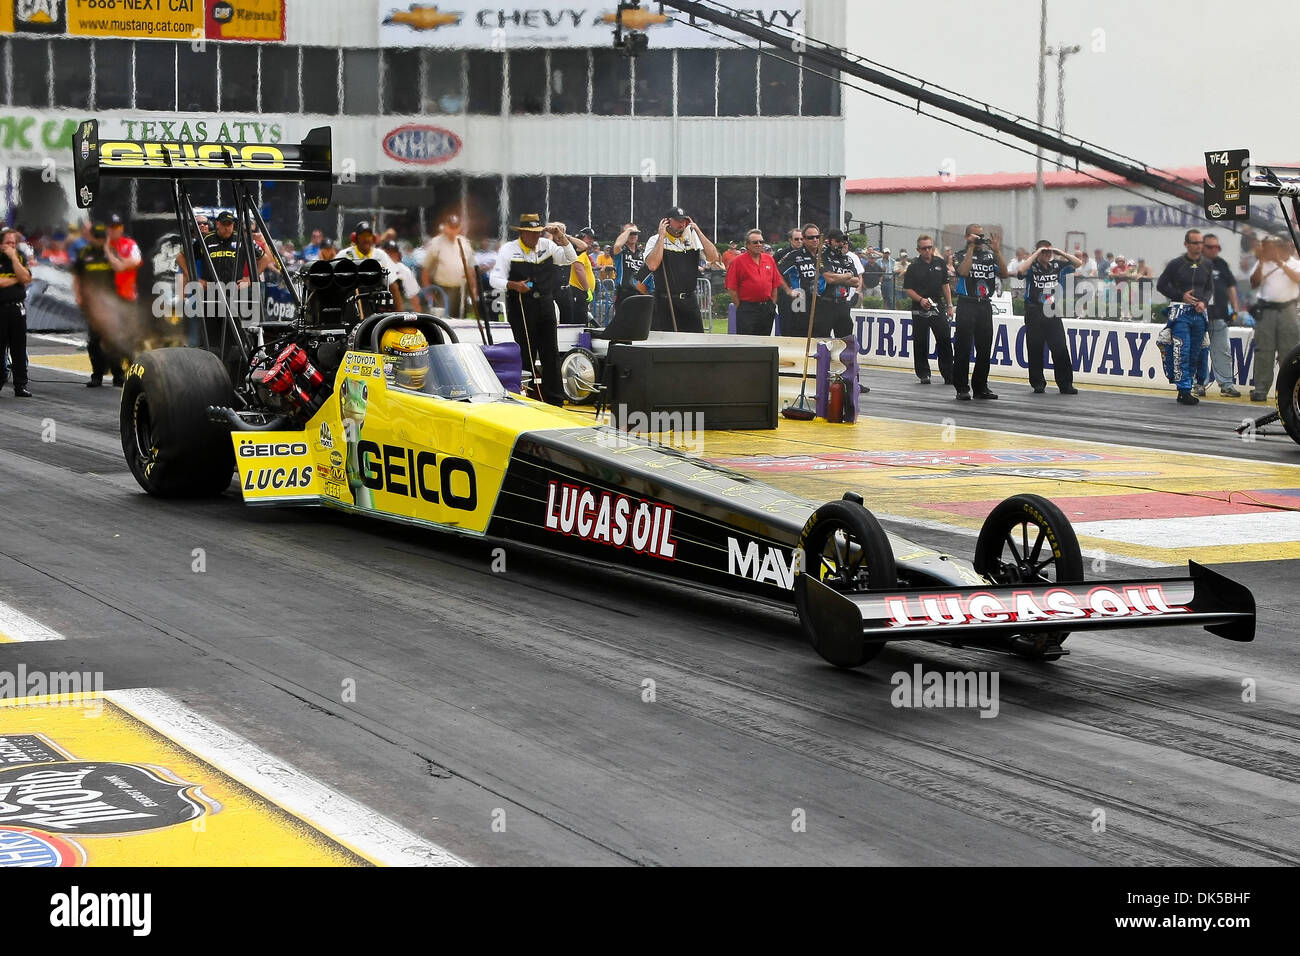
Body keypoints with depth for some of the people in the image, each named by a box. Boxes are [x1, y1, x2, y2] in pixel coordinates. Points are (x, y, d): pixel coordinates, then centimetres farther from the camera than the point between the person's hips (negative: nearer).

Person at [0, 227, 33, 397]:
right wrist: (17, 280, -5)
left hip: (17, 308, 3)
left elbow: (26, 279, -7)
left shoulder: (20, 258, 9)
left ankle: (20, 386, 6)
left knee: (19, 349, 3)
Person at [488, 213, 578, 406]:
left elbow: (570, 259, 8)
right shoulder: (508, 250, -3)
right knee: (526, 355, -4)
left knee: (550, 354, 2)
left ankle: (554, 400, 6)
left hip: (545, 306, 4)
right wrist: (513, 285, -27)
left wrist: (561, 237, -7)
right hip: (520, 309, -4)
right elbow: (495, 279, -8)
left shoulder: (547, 245, 9)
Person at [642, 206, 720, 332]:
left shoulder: (692, 239, 9)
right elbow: (652, 265, -18)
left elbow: (713, 257, -3)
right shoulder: (655, 240, -1)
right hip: (665, 302, -3)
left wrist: (697, 231, -4)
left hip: (690, 301, 3)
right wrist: (662, 237, -14)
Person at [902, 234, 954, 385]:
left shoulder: (940, 263, 8)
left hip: (938, 307, 2)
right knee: (920, 343, 1)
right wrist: (920, 300, -18)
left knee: (945, 340, -4)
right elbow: (907, 289, -3)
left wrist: (949, 305, 12)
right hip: (920, 309, -2)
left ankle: (948, 374, 0)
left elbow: (945, 285, 15)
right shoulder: (913, 267, -3)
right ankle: (923, 374, 12)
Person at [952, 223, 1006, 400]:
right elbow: (963, 271, -19)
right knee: (963, 347, -5)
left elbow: (1003, 274, 2)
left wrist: (997, 251, -6)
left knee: (985, 347, 7)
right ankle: (962, 388, -1)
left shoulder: (990, 255, 13)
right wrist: (971, 247, -15)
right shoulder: (962, 255, 1)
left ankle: (980, 386, 16)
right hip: (967, 304, -5)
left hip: (985, 305, 5)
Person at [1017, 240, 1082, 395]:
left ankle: (1065, 384, 1)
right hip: (1034, 317, -2)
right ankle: (1038, 384, 14)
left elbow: (1078, 263, 9)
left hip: (1053, 315, 2)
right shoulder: (1032, 267, -3)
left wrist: (1061, 253, -3)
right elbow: (1021, 270, -24)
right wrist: (1036, 254, -16)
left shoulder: (1057, 266, 8)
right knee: (1035, 351, 3)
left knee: (1061, 350, -4)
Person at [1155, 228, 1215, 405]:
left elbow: (1210, 289, 17)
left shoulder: (1207, 265, 10)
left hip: (1199, 313, 5)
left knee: (1194, 354, 6)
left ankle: (1185, 390, 14)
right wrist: (1181, 296, -8)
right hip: (1180, 312, -5)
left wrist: (1204, 302, -4)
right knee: (1182, 352, -13)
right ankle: (1184, 390, -12)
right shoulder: (1176, 264, -2)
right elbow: (1161, 286, 2)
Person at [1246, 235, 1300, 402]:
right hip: (1266, 311, 1)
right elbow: (1254, 283, 0)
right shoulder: (1263, 264, 11)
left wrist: (1281, 263, -18)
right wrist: (1261, 262, -7)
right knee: (1263, 351, -2)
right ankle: (1260, 389, -1)